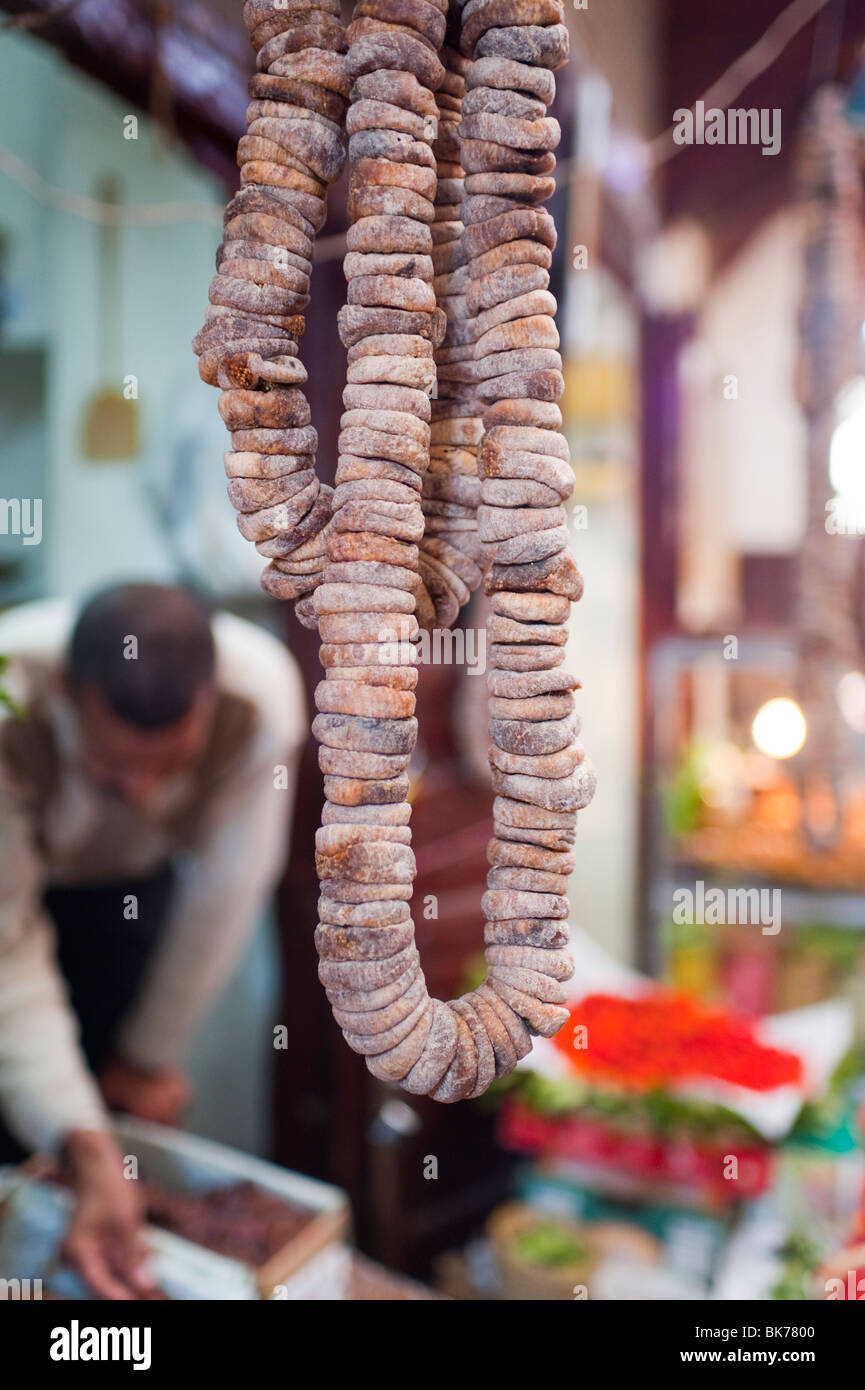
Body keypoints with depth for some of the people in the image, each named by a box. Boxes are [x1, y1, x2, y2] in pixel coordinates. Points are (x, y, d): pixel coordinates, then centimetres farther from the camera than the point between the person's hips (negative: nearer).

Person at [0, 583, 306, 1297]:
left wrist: (153, 1056, -9)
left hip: (135, 875, 1)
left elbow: (224, 892, -22)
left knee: (118, 1110, 2)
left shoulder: (263, 696, -37)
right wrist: (84, 1151, -44)